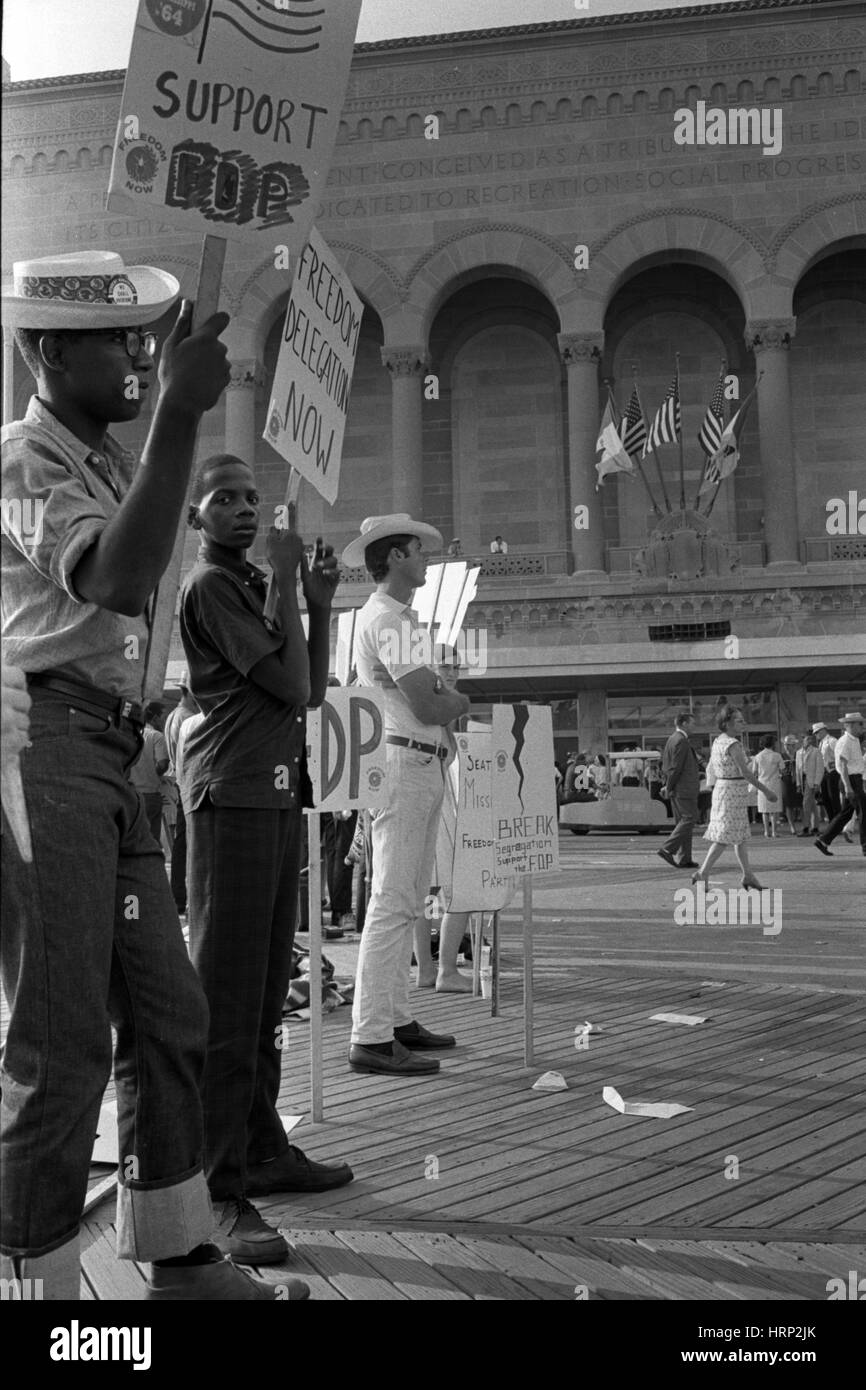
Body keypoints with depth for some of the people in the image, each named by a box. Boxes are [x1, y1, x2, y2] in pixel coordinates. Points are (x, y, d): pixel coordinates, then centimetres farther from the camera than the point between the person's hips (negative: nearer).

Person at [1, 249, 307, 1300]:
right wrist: (176, 413, -30)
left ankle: (177, 1262, 25)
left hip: (105, 761, 10)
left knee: (166, 1016, 13)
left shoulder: (108, 463, 20)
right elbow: (117, 579, -28)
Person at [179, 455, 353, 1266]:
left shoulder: (253, 586, 21)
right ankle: (220, 1192, -6)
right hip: (234, 796, -9)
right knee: (226, 997, -9)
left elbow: (312, 690, 18)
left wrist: (319, 603, 10)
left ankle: (262, 1152, 23)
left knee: (263, 993, 13)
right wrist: (287, 581, -8)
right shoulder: (209, 587, -7)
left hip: (276, 797, 9)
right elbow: (293, 688, -13)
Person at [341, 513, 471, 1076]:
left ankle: (397, 1019, 23)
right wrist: (465, 700, 1)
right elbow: (427, 707, -18)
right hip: (404, 762, -11)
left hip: (424, 765, 11)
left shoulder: (399, 616, 23)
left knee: (407, 902, 14)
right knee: (392, 903, -10)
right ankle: (372, 1038, -8)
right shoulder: (387, 618, -11)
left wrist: (447, 697, -3)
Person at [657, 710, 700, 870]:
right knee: (689, 818, -8)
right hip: (684, 788, -10)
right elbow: (676, 767, -18)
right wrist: (669, 787, -12)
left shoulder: (672, 739, 16)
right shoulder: (681, 741, -15)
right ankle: (668, 849, -12)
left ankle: (684, 859, 11)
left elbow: (665, 763, 19)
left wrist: (668, 785, 16)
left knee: (683, 821, 11)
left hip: (676, 790, 10)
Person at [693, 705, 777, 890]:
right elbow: (744, 772, -21)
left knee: (742, 836, 14)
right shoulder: (733, 744, -18)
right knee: (724, 837, -6)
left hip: (720, 788, 10)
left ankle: (747, 875, 18)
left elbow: (712, 765, 18)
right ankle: (703, 873, -6)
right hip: (732, 792, -10)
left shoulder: (717, 741, 9)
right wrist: (766, 790, -16)